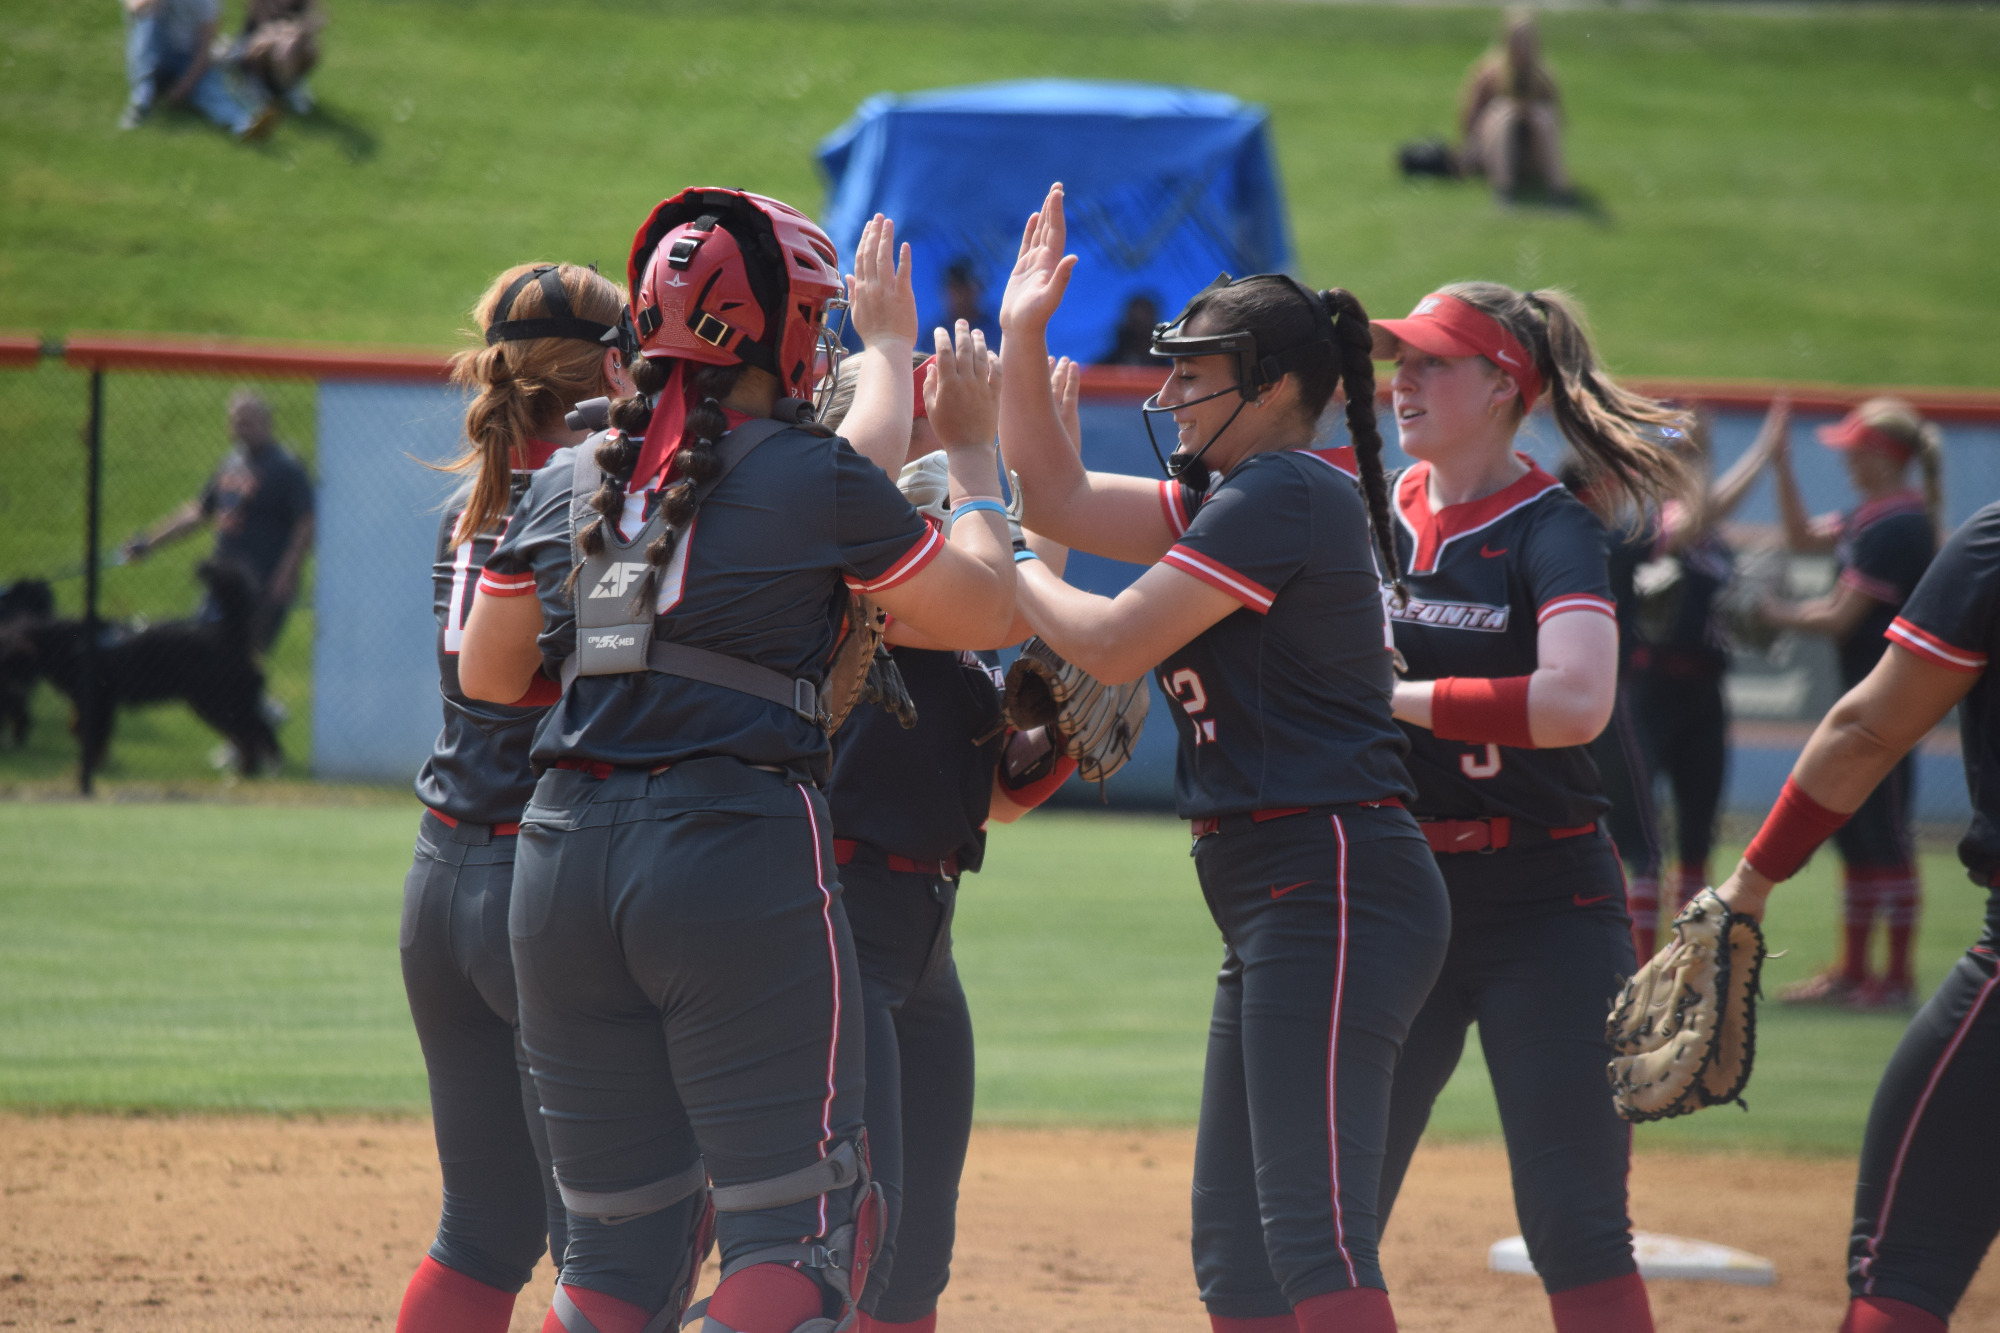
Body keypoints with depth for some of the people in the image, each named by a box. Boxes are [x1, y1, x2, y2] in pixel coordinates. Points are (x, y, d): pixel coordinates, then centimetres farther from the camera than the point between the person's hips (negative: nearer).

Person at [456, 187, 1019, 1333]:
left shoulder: (567, 483, 11)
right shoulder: (817, 479, -4)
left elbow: (487, 672, 21)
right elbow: (982, 610, 6)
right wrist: (972, 456, 19)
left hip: (565, 855, 6)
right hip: (744, 849, -6)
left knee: (622, 1239, 12)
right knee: (797, 1229, -2)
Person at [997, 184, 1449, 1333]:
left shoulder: (1282, 494, -11)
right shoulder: (1246, 494, 19)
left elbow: (1116, 645, -13)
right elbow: (1059, 499, 21)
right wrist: (1022, 341, 13)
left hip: (1333, 891, -11)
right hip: (1277, 901, 11)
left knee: (1315, 1238, -18)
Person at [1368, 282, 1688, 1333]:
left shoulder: (1552, 531, -11)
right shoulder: (1371, 515, 8)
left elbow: (1576, 701, -28)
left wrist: (1400, 699, -22)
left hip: (1544, 907, -6)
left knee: (1575, 1229, -8)